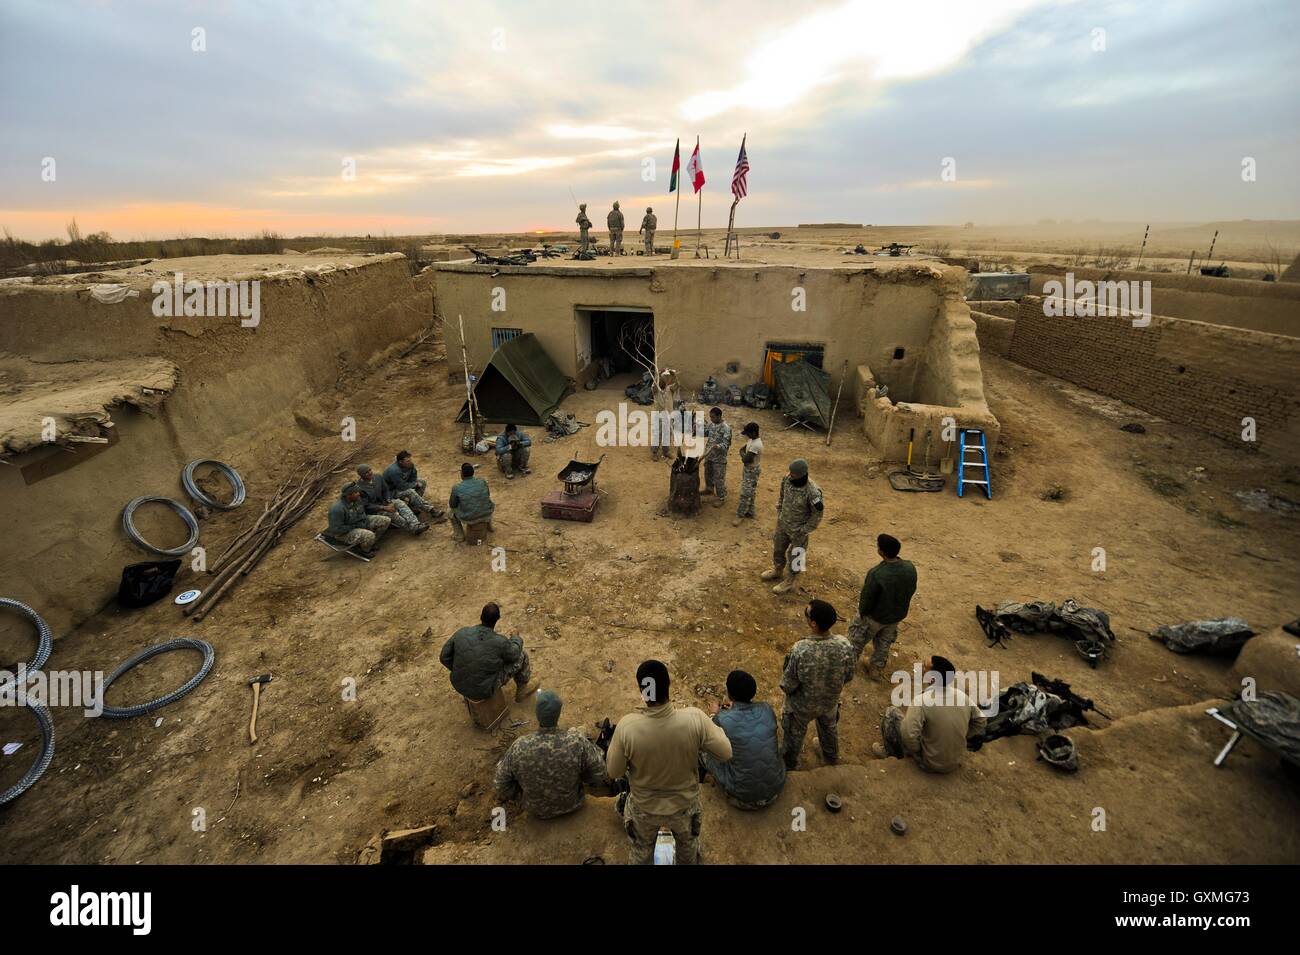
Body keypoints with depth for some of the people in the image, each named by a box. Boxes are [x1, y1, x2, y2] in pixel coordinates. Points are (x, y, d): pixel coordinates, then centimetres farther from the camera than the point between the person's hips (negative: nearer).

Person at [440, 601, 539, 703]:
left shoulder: (461, 633, -17)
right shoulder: (500, 643, -26)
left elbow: (444, 657, -6)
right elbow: (514, 654, -4)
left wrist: (459, 671, 11)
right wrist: (515, 636, 15)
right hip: (484, 692, -4)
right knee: (522, 654, 8)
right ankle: (523, 688, 32)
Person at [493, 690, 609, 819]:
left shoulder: (518, 748, -31)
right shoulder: (577, 742, -33)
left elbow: (501, 788, -16)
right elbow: (599, 775, -18)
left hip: (536, 811, 1)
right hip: (572, 805, 0)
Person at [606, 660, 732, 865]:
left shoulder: (627, 726, -33)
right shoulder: (694, 719, -33)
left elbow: (612, 772, -16)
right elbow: (725, 753, -17)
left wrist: (613, 742, -1)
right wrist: (711, 725, -1)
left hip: (644, 807, -1)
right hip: (684, 803, 1)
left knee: (641, 849, 33)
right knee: (687, 842, 36)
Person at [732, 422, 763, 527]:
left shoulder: (755, 445, -32)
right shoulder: (753, 440, 0)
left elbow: (745, 460, -30)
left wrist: (741, 450, -17)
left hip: (752, 471, -10)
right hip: (749, 469, 10)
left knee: (745, 493, -1)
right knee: (750, 492, 21)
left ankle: (740, 516, 9)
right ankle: (749, 511, 35)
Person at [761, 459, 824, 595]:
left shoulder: (812, 492, -33)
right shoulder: (787, 479, -16)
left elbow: (818, 514, -19)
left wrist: (804, 530, -13)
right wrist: (779, 514, 7)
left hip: (798, 530, -6)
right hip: (783, 524, 6)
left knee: (794, 555, 14)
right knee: (778, 549, 25)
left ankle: (789, 582, 35)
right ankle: (777, 570, 53)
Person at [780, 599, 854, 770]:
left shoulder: (800, 650, -41)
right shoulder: (845, 646, -31)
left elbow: (788, 684, -26)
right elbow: (848, 676, -11)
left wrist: (786, 687, -2)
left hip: (802, 705, -3)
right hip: (830, 702, 3)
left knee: (794, 734, 28)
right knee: (830, 727, 36)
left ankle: (789, 763, 55)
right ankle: (832, 756, 63)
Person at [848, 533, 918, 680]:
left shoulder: (876, 574, -39)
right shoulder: (910, 568, -21)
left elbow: (867, 598, -25)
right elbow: (911, 590, -2)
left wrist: (862, 611, -4)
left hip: (875, 616, -5)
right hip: (897, 615, 5)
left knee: (858, 637, 25)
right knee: (884, 642, 29)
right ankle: (877, 670, 47)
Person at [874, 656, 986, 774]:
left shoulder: (921, 699, -28)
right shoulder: (963, 696, -11)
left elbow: (909, 735, -34)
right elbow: (980, 722, 5)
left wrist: (915, 749, -14)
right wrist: (961, 737, 13)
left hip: (929, 764, -5)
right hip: (956, 763, 5)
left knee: (892, 713, 3)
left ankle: (889, 751, 23)